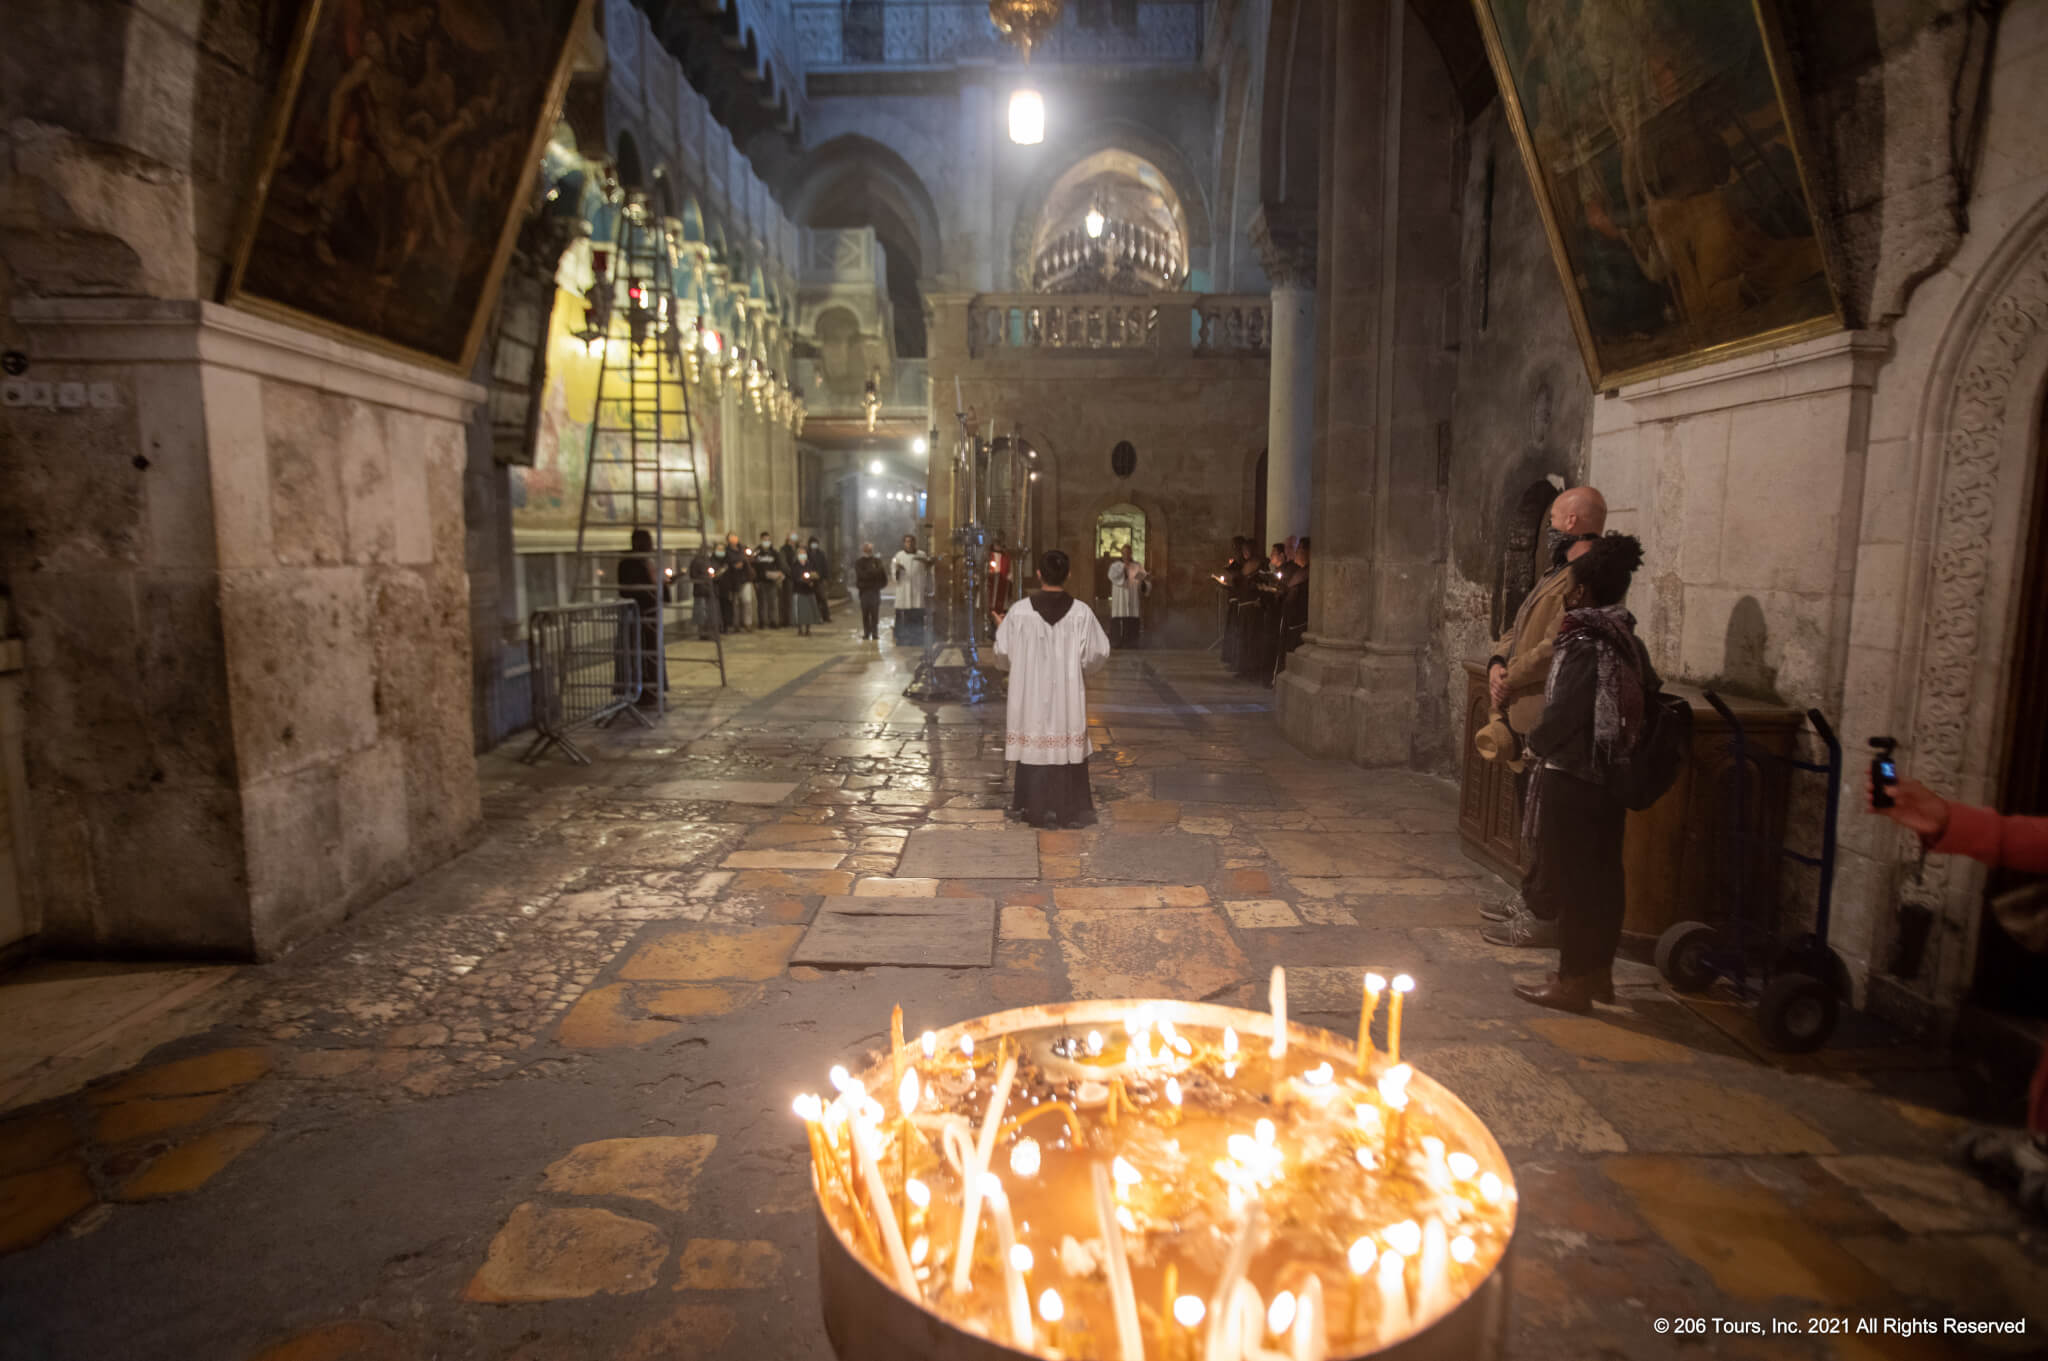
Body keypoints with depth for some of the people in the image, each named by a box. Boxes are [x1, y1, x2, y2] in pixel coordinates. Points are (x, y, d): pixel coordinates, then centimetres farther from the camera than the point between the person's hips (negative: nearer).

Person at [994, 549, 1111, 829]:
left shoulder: (1020, 611, -9)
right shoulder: (1081, 612, -9)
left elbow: (1003, 649, -1)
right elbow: (1098, 653, -4)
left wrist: (1000, 627, 20)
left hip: (1030, 695, 0)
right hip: (1067, 695, 0)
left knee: (1033, 745, 9)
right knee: (1067, 747, 9)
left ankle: (1035, 808, 15)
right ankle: (1069, 809, 13)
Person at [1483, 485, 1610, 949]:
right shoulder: (1561, 572, 20)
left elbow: (1557, 645, -23)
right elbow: (1521, 629, 21)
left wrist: (1510, 681, -11)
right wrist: (1498, 662, 3)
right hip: (1534, 714, 11)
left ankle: (1544, 918, 1)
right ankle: (1532, 900, 29)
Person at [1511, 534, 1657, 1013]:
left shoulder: (1585, 644, -18)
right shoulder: (1628, 640, 6)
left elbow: (1563, 712, -22)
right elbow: (1651, 694, 11)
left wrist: (1536, 742, -4)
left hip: (1572, 778, -8)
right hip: (1611, 776, 8)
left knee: (1569, 877, 1)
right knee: (1602, 872, 15)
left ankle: (1573, 981, 10)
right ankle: (1599, 971, 27)